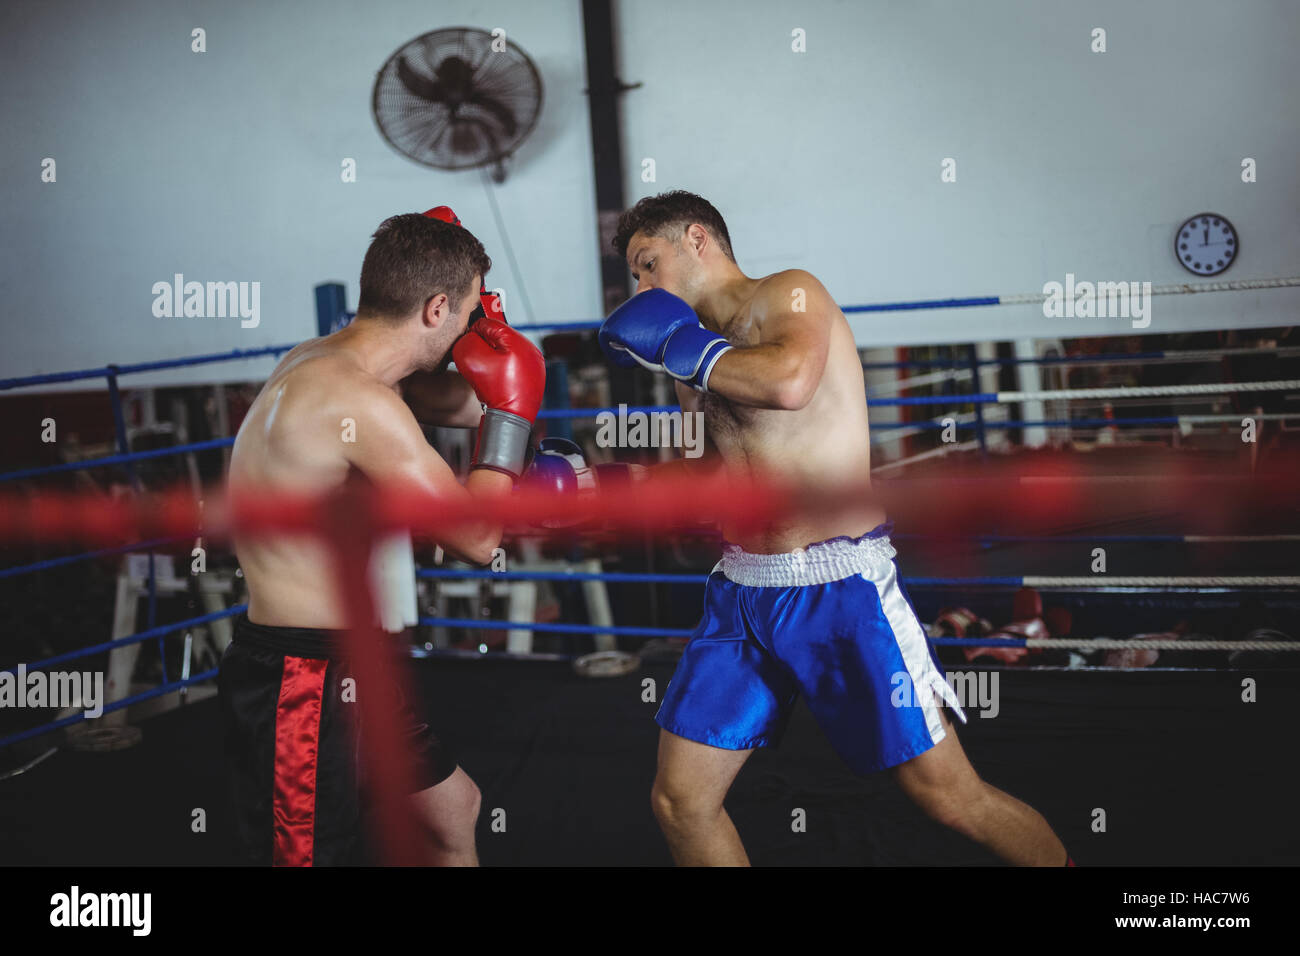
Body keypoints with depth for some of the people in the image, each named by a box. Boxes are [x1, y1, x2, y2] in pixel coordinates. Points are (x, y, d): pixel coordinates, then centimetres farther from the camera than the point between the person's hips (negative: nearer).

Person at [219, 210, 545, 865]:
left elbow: (466, 404, 20)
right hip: (300, 687, -11)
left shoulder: (321, 363, 7)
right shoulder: (358, 401, -24)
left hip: (347, 674, 11)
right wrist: (511, 416, -7)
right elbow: (476, 537, -18)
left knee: (453, 809, 25)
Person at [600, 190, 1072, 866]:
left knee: (953, 799, -2)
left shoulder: (788, 296, -5)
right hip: (742, 594, 7)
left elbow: (791, 380, -28)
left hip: (840, 588, -7)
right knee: (679, 804, 5)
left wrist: (681, 348, -13)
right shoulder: (701, 364, 16)